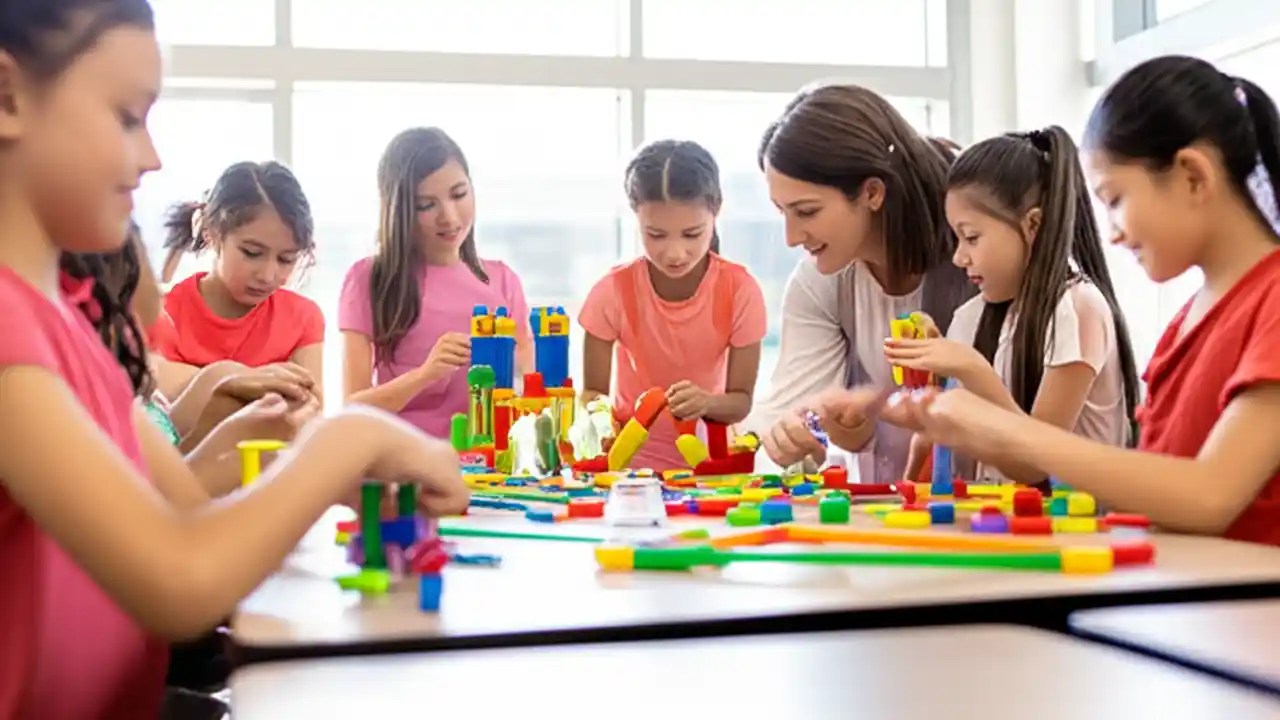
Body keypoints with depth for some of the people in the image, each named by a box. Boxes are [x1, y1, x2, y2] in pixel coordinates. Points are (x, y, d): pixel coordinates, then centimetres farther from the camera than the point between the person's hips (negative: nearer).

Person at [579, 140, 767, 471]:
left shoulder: (741, 290, -13)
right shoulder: (613, 292, -13)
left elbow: (741, 400, -7)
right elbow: (593, 391, -4)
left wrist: (706, 402, -29)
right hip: (630, 459, 0)